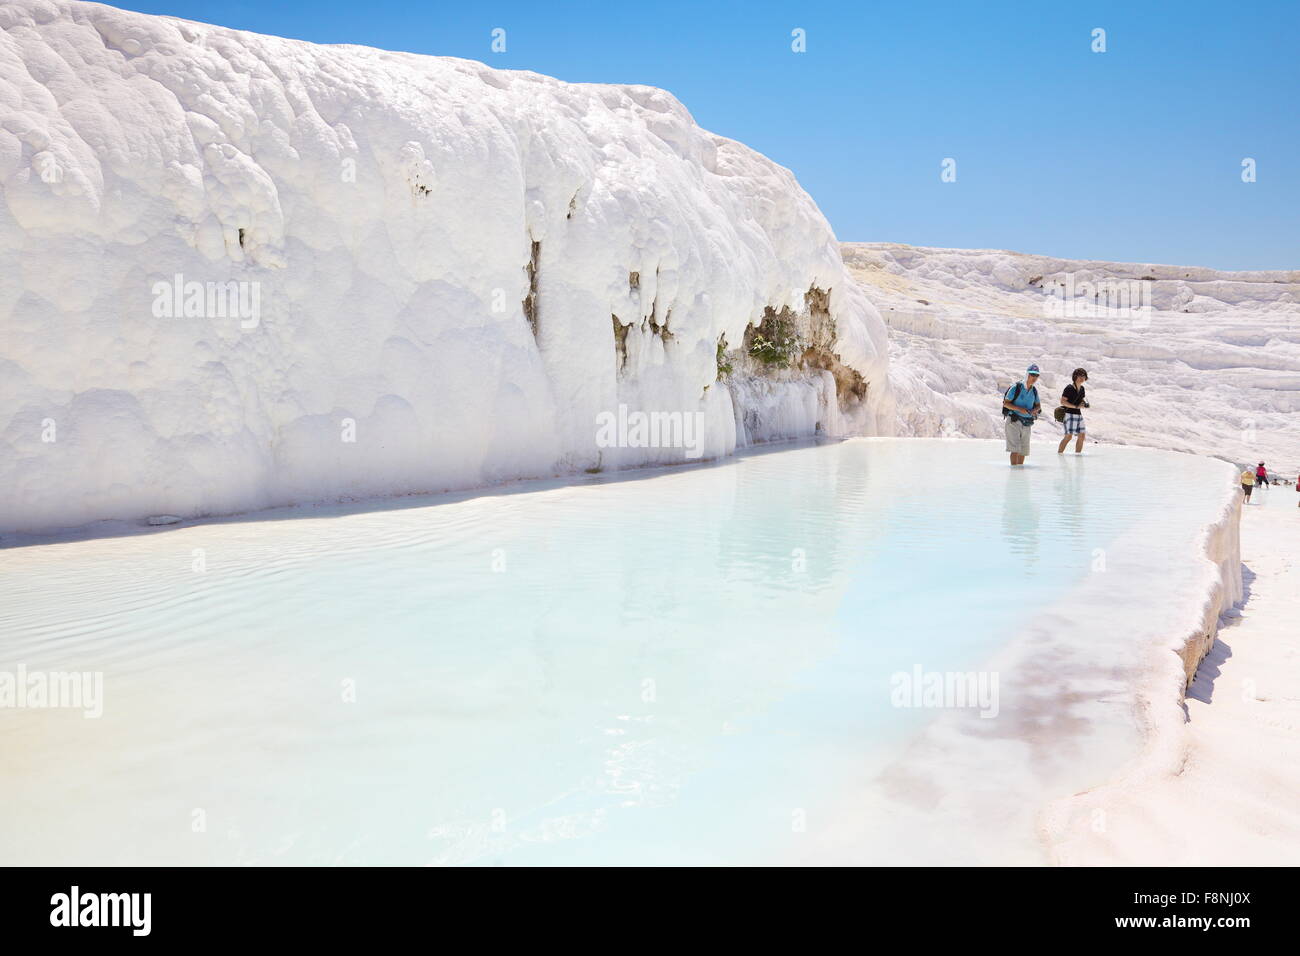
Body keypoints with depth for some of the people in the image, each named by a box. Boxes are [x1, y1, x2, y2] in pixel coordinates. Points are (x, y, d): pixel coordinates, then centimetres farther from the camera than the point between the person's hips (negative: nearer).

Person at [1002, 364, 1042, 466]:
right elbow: (1005, 403, -9)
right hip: (1014, 422, -6)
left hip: (1026, 424, 6)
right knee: (1015, 448, -17)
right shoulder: (1016, 388, -10)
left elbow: (1038, 405, 19)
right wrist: (1019, 409, -21)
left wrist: (1035, 410, -5)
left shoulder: (1034, 391, 8)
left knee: (1023, 450, 11)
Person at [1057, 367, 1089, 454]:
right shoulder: (1069, 388, -11)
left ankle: (1078, 453, 17)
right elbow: (1062, 401, -16)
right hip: (1070, 414, -8)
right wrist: (1076, 406, -20)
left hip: (1079, 414, 8)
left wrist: (1084, 403, 4)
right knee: (1068, 436, -12)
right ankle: (1059, 453, -6)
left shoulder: (1082, 388, 12)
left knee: (1082, 435, 6)